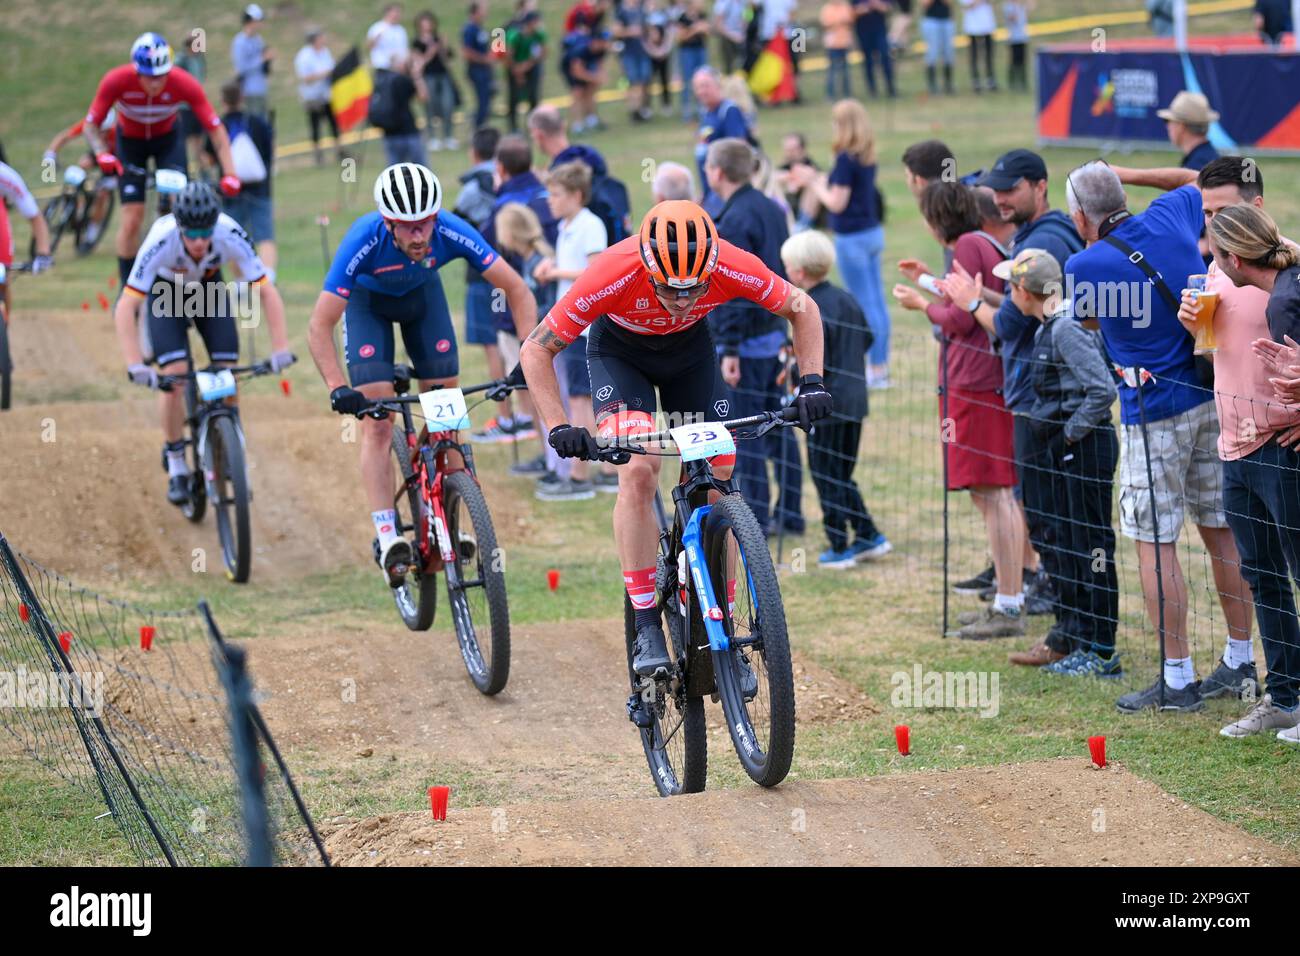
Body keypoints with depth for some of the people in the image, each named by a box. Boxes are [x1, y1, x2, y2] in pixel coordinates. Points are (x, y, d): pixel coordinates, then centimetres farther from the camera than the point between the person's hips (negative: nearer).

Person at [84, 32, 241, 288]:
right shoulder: (116, 81, -33)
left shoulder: (185, 84, -32)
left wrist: (229, 173, -39)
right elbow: (91, 125, -24)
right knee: (132, 217, -11)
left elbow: (216, 130, -28)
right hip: (130, 140, 0)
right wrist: (102, 154, -44)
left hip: (167, 140, 1)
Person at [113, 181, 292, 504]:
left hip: (209, 288, 2)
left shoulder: (231, 236, -35)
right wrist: (135, 365, -47)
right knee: (173, 375, -18)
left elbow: (266, 292, -27)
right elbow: (125, 308, -38)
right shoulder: (161, 241, -39)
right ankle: (176, 467, -1)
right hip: (166, 292, -2)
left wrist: (280, 348, -37)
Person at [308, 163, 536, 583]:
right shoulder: (364, 241, -39)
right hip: (368, 301, -2)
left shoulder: (451, 233, -34)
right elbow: (320, 326, -36)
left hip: (423, 294, 2)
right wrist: (337, 388, -48)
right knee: (377, 422, -15)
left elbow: (516, 289, -25)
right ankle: (386, 537, -17)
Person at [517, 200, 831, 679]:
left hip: (689, 349, 2)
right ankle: (646, 629, -17)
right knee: (639, 469, -24)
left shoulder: (734, 268, -34)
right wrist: (560, 428, -38)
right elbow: (536, 350, -27)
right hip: (619, 348, -2)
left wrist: (811, 382, -26)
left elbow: (802, 309, -13)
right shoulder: (614, 275, -39)